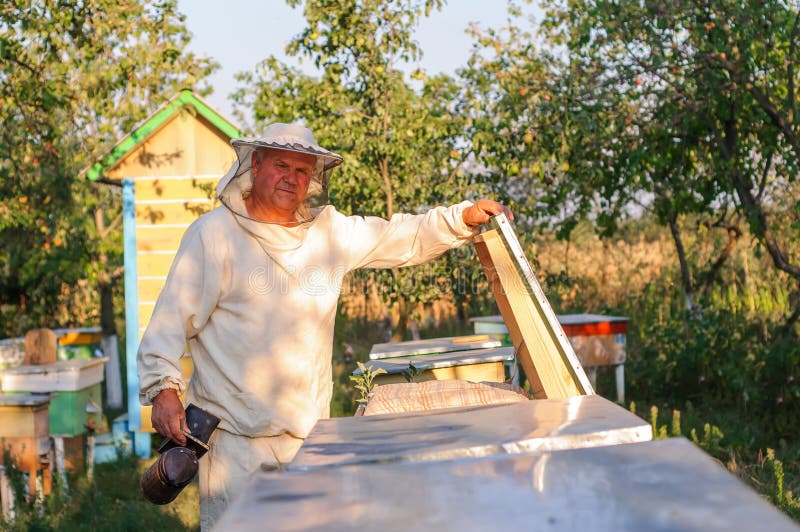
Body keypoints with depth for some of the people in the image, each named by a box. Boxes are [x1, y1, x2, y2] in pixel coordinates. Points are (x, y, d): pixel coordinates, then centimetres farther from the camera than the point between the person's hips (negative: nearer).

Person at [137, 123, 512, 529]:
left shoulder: (329, 231, 11)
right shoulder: (214, 234, -4)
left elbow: (405, 239, 18)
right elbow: (171, 320, -8)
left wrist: (464, 218, 4)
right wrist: (162, 387, -20)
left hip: (310, 432, 5)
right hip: (234, 433, -5)